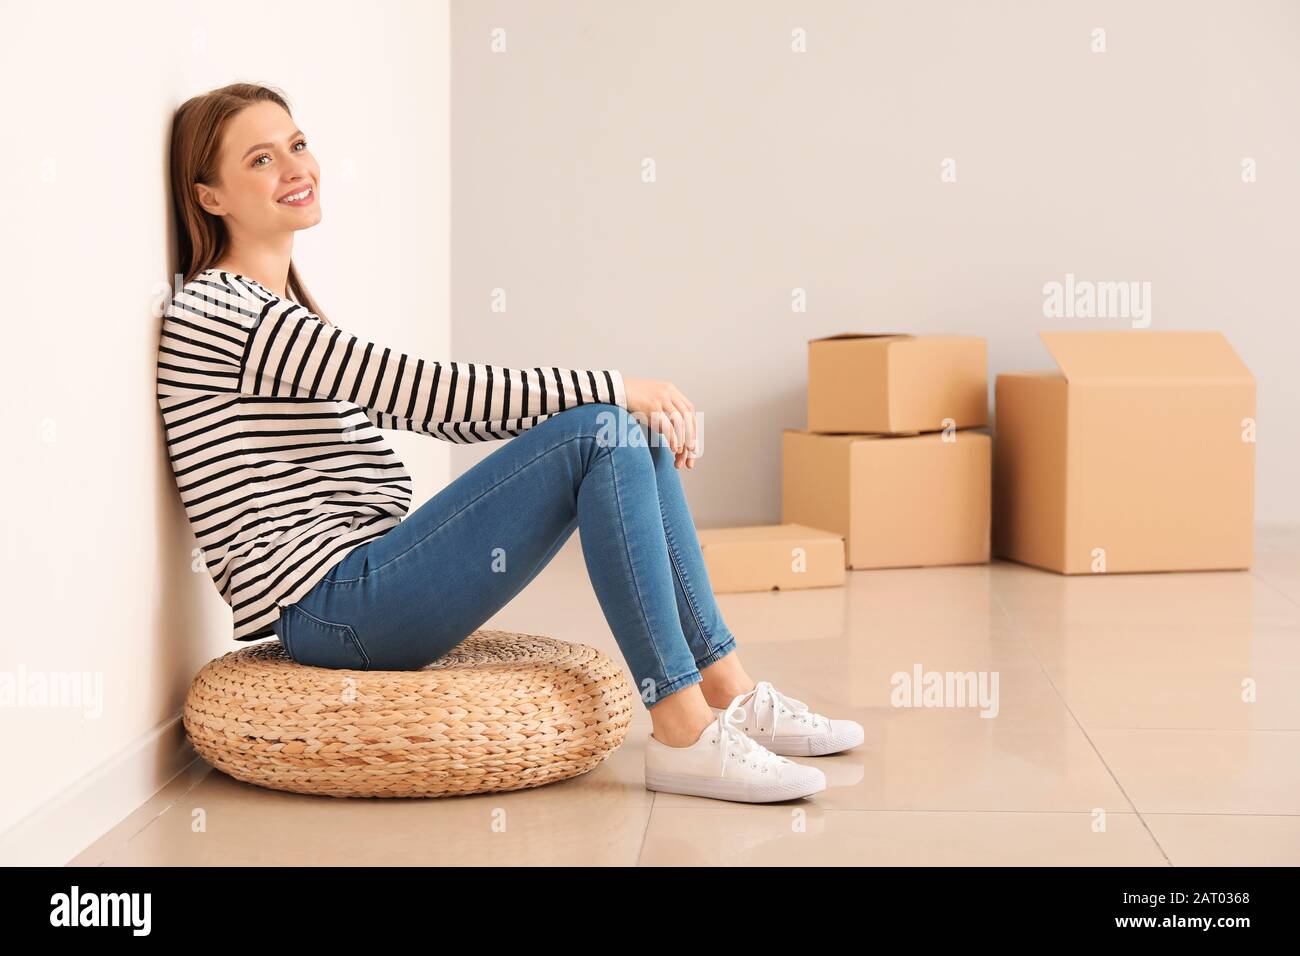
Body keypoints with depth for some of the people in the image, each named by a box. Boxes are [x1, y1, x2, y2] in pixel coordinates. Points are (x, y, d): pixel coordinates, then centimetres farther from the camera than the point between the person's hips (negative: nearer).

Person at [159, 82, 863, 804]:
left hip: (369, 594, 9)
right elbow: (421, 388, -18)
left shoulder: (289, 314, 21)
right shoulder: (217, 312, -9)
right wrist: (614, 387, -15)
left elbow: (442, 409, 17)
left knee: (634, 427, 1)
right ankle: (684, 736, -19)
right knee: (599, 432, -19)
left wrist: (633, 399, 5)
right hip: (332, 613, -9)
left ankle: (731, 695, 2)